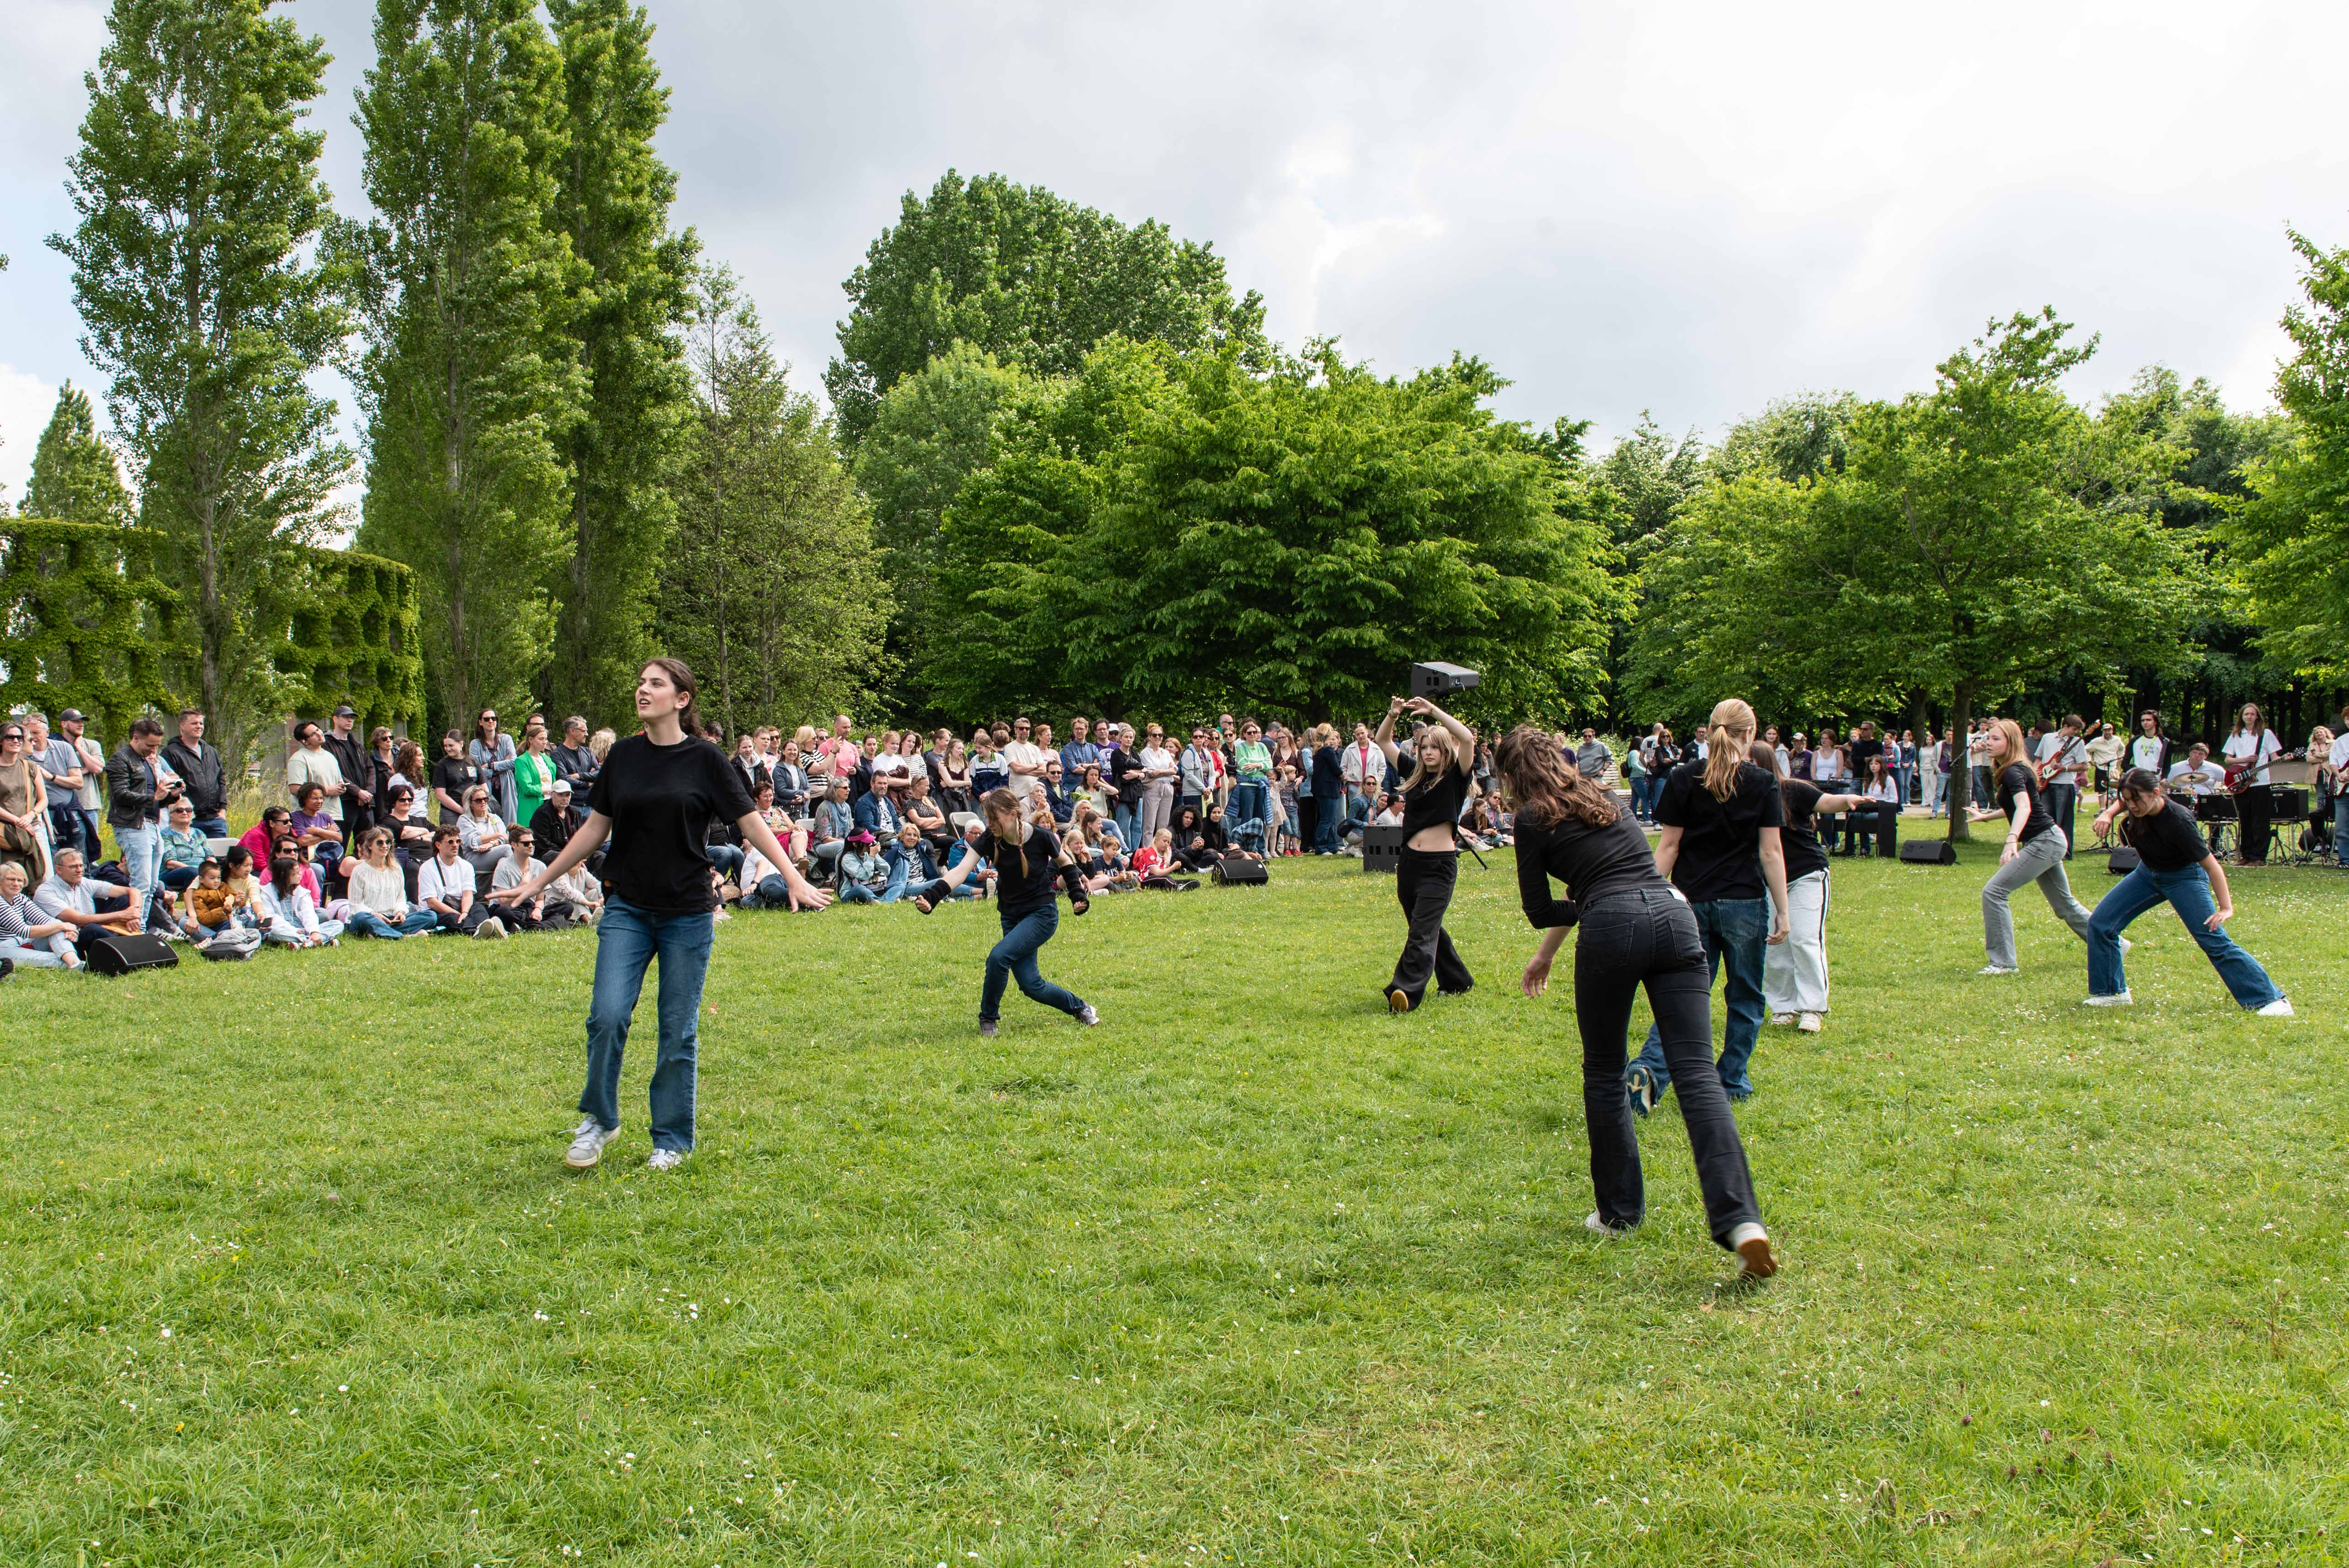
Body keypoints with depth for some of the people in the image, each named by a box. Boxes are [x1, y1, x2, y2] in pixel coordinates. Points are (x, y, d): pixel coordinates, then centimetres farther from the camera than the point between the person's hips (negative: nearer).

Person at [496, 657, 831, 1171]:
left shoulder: (704, 758, -3)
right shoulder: (622, 755, 5)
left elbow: (752, 824, -2)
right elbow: (594, 829, 13)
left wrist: (795, 881, -11)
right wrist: (538, 882, 15)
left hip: (688, 913, -2)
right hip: (627, 909, 2)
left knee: (679, 1030, 3)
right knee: (608, 1015, -11)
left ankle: (671, 1140, 18)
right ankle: (598, 1119, 12)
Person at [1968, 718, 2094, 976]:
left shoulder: (2013, 772, -18)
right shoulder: (2014, 770, 12)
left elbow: (2024, 807, -36)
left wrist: (2012, 839, -51)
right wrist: (1985, 816, 35)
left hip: (2042, 843, -11)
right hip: (2049, 842, 11)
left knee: (1994, 891, -15)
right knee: (2064, 904, 21)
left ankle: (2003, 962, -13)